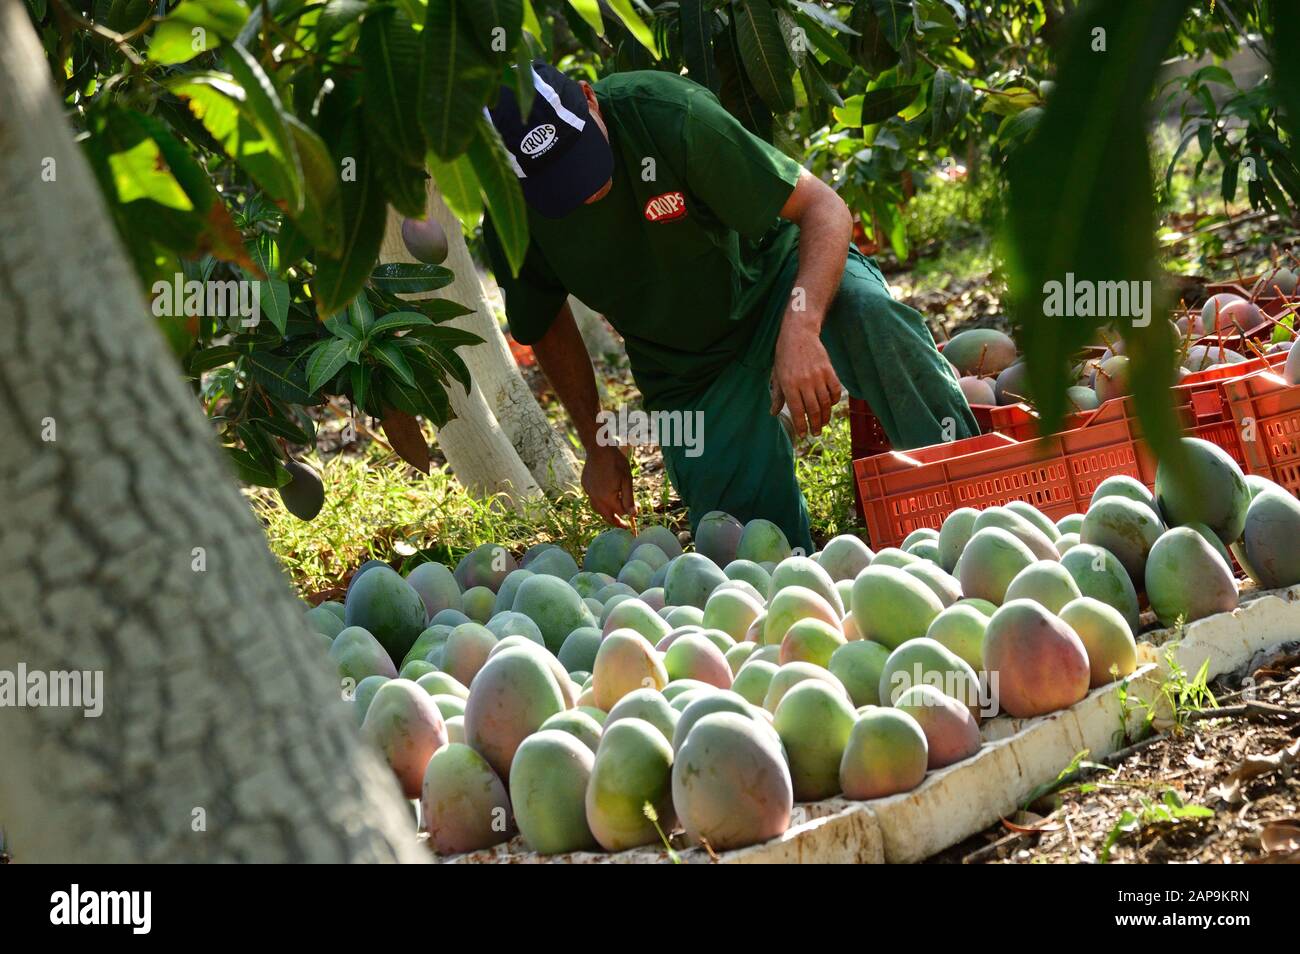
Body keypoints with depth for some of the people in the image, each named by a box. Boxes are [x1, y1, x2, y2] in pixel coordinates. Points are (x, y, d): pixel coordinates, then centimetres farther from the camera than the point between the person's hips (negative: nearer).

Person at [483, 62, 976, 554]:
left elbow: (824, 207, -28)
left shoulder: (666, 113, -30)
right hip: (686, 363, 3)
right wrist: (597, 448, 7)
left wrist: (800, 331, -43)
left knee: (864, 312, -38)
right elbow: (544, 325, 5)